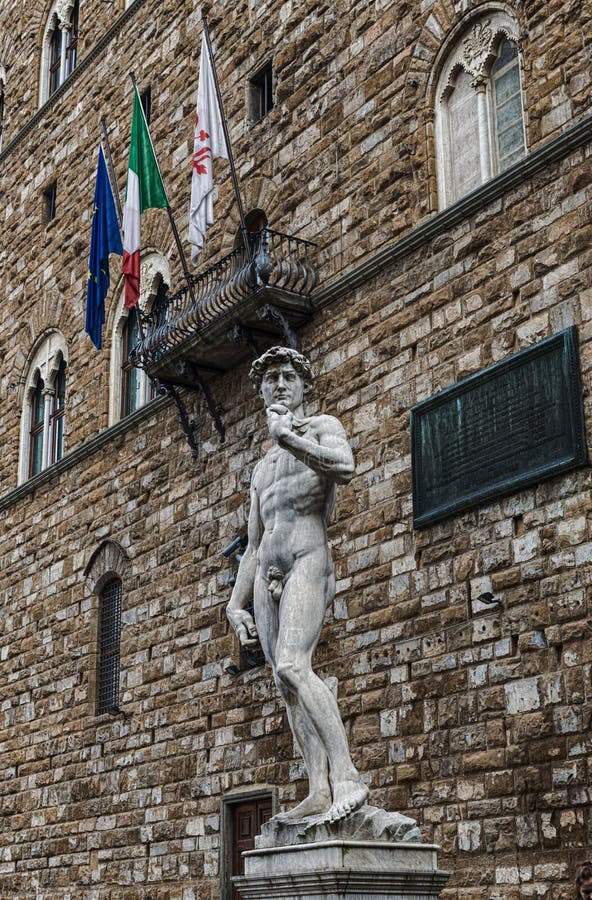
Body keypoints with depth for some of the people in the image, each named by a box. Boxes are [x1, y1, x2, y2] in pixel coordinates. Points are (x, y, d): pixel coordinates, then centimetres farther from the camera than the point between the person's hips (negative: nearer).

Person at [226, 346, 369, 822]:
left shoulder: (322, 426, 10)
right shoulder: (263, 467, 29)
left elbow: (344, 467, -15)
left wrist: (286, 435, -12)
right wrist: (235, 604, 18)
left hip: (308, 559, -7)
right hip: (268, 572, 7)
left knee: (292, 666, -26)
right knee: (287, 685, -5)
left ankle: (346, 775, -30)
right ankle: (320, 790, -11)